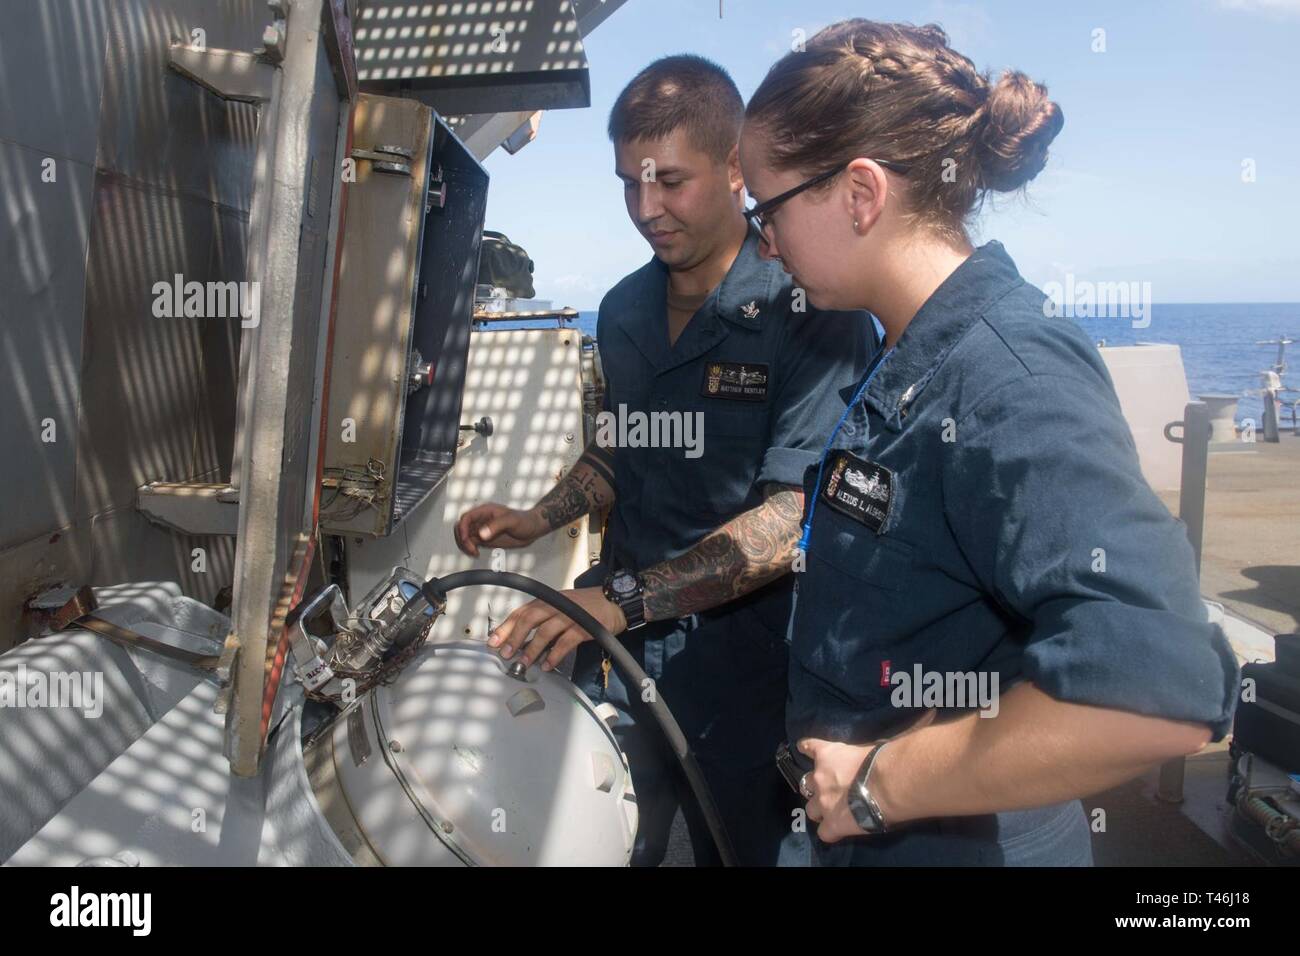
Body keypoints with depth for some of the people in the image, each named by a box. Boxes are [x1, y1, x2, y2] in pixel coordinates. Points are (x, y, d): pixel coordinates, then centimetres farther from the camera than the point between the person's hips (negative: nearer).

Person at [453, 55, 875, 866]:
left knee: (745, 846, 16)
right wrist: (542, 519, 4)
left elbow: (795, 517, -23)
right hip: (618, 645, 6)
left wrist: (625, 598, -30)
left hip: (745, 665, -5)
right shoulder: (624, 310, 4)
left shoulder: (812, 312, -16)